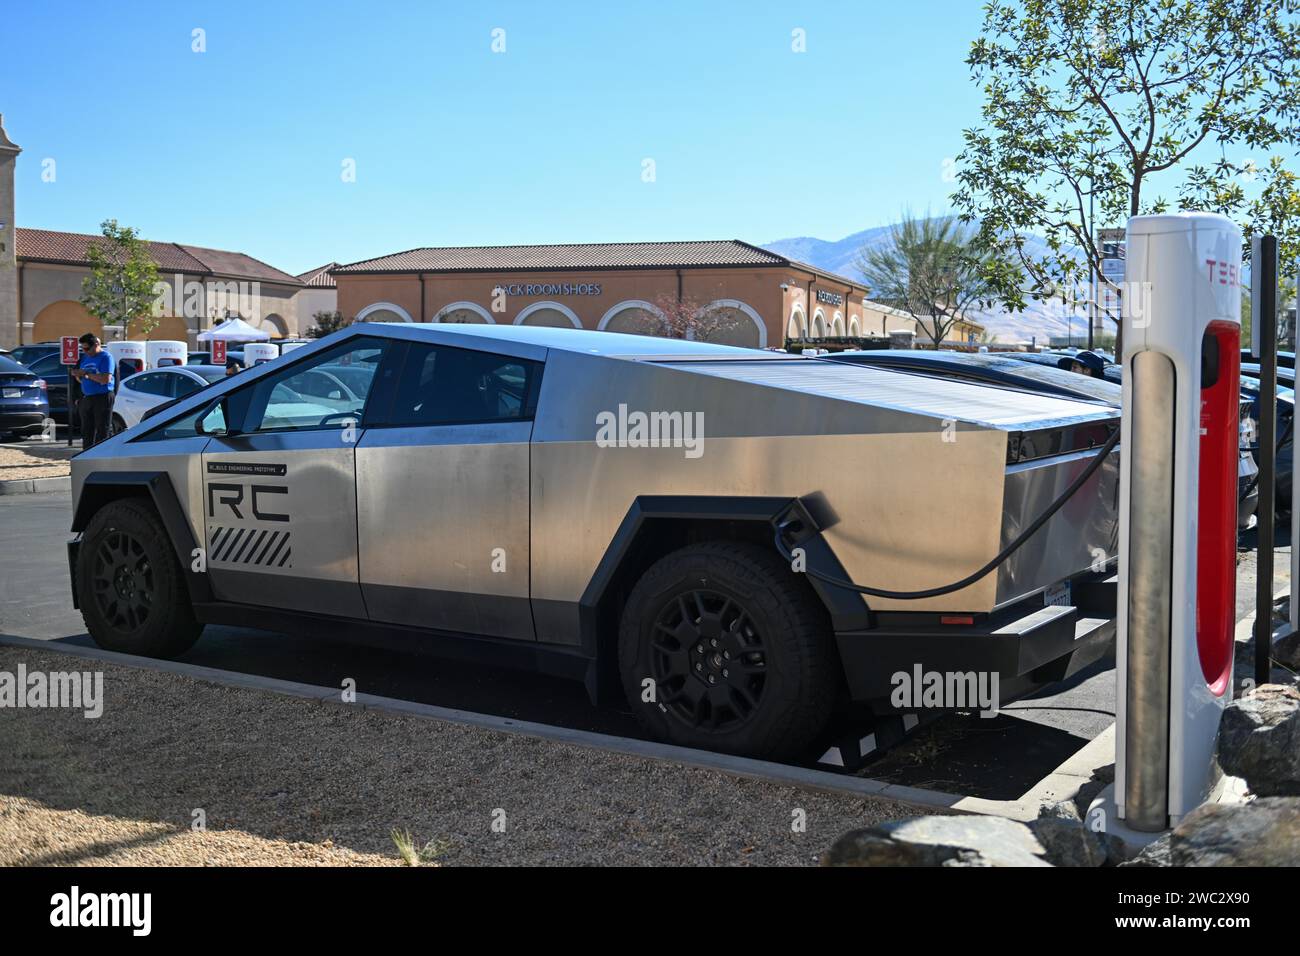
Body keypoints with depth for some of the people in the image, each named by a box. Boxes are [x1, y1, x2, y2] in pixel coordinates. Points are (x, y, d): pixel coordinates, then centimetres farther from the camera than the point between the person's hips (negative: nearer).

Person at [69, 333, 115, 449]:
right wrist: (78, 375, -2)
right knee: (86, 431, 10)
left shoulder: (105, 357, -8)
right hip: (86, 398, 8)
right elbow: (81, 380, 21)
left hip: (102, 398, -8)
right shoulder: (84, 357, 15)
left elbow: (105, 379, -20)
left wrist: (86, 374, -17)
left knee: (102, 432, -5)